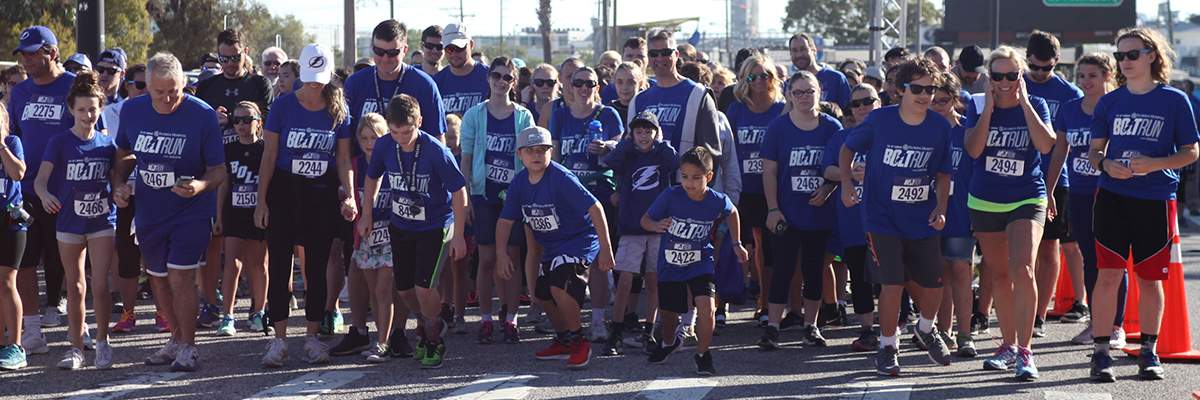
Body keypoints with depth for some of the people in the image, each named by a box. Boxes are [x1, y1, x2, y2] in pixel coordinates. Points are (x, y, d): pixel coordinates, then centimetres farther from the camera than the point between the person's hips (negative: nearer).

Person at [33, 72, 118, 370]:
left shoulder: (107, 144, 1)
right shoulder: (60, 143, -7)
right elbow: (40, 179, -18)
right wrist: (45, 194, -38)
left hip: (102, 220, 0)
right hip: (69, 222, 0)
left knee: (100, 285, -6)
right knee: (75, 287, 8)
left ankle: (102, 342, 10)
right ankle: (76, 347, 17)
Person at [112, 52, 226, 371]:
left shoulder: (203, 115, -17)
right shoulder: (132, 111, -5)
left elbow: (218, 170, -12)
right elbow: (123, 154, 13)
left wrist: (200, 185, -32)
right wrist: (118, 184, -3)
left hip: (192, 210, -5)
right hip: (149, 210, 5)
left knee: (180, 276, -12)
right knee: (159, 278, 14)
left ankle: (188, 347, 1)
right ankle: (176, 338, 32)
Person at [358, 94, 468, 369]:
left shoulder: (436, 151, -25)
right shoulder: (384, 146, -12)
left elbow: (459, 191, -17)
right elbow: (373, 176, 10)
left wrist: (458, 235, -15)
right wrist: (367, 213, 7)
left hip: (435, 227, -5)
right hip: (400, 226, 5)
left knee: (424, 286, -16)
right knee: (403, 288, 9)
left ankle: (434, 341, 8)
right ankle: (427, 325, 38)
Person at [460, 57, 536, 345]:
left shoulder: (523, 116, 5)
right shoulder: (475, 115, 4)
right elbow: (466, 157, 4)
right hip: (484, 195, 0)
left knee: (512, 257, 0)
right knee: (487, 259, -1)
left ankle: (510, 320, 6)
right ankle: (486, 320, 7)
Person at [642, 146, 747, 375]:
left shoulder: (718, 201, -15)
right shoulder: (670, 197, -20)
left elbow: (732, 213, 10)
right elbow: (645, 220, -11)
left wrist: (737, 244, 9)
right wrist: (656, 226, -32)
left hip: (700, 263, -1)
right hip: (670, 264, 1)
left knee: (706, 306, -21)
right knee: (668, 312, 15)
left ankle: (703, 354, 1)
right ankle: (669, 342, 50)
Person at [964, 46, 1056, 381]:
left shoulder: (1035, 105, -1)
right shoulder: (978, 109, 2)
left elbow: (1046, 145, -18)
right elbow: (973, 149, -13)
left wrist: (1023, 102, -15)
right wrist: (989, 107, -12)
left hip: (1027, 199, -3)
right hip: (985, 201, 3)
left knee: (1022, 269, -19)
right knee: (997, 275, 11)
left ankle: (1024, 351, -17)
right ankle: (1008, 344, 25)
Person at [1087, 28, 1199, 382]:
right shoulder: (1109, 102, 7)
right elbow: (1094, 151, 12)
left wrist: (1155, 164, -16)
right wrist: (1106, 165, -11)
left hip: (1157, 200, -1)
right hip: (1112, 197, 1)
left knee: (1149, 279, 7)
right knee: (1108, 274, -5)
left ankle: (1149, 352, 19)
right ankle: (1101, 352, 0)